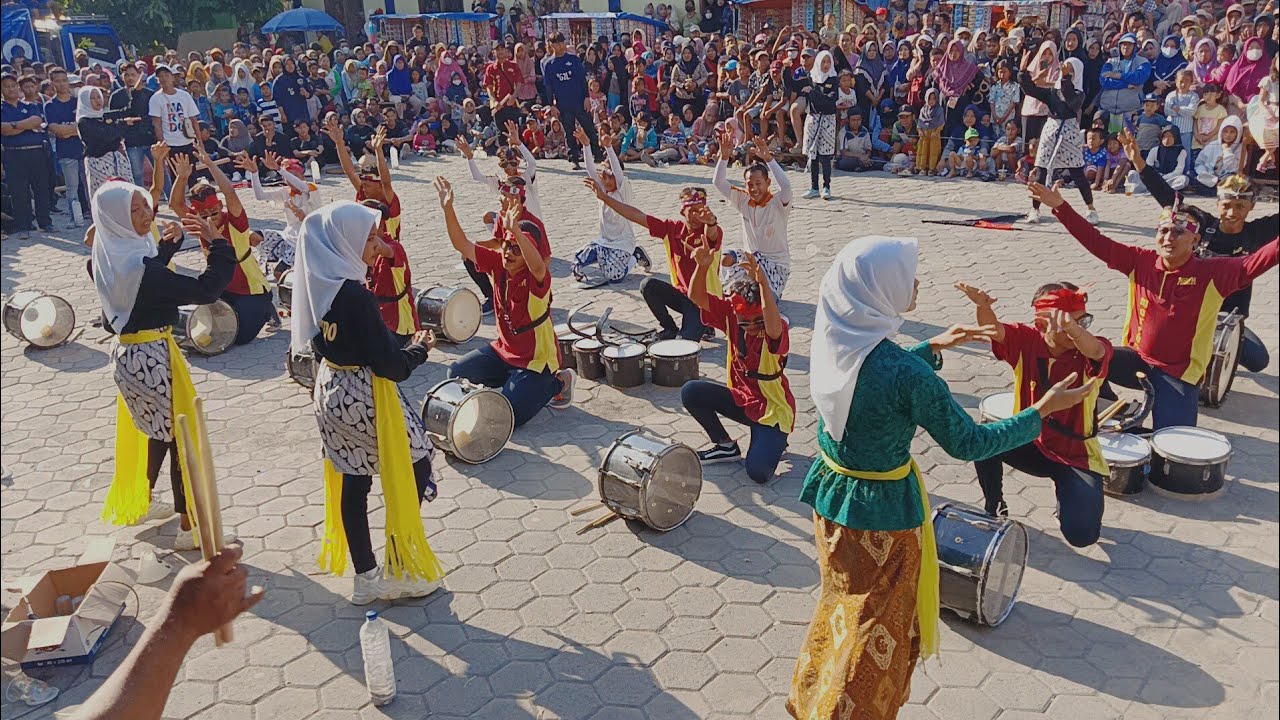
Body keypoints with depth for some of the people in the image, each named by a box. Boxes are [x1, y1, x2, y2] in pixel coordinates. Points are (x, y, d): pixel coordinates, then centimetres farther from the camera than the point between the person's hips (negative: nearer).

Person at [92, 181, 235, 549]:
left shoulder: (111, 256, 2)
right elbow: (205, 289, -28)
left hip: (129, 353, 10)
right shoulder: (137, 266, -26)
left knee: (157, 432, 26)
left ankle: (138, 503, 45)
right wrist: (217, 243, -20)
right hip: (152, 356, -10)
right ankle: (189, 528, 11)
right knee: (181, 437, 2)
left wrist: (169, 243, 7)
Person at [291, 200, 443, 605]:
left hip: (330, 392, 8)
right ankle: (399, 571, 14)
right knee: (416, 464, 8)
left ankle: (365, 576, 26)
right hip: (364, 396, -8)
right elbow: (388, 365, -22)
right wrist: (419, 349, -3)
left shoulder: (317, 285, 1)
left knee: (351, 482, 14)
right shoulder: (354, 295, -25)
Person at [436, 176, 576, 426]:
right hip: (505, 349, 7)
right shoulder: (497, 263, -6)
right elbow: (462, 244, -9)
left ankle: (558, 382, 10)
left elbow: (538, 265, -51)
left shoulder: (537, 278, -25)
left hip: (536, 358, -7)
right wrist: (448, 208, -22)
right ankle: (516, 383, 20)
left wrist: (517, 231, -65)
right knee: (457, 374, 11)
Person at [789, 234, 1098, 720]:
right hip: (883, 511, -7)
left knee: (842, 606, 29)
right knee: (877, 632, 16)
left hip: (831, 494, 7)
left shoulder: (832, 340, -9)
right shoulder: (908, 375, -30)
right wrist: (1043, 410, -9)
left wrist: (934, 348, 14)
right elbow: (967, 443, -17)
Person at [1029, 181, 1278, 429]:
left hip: (1179, 373, -3)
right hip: (1136, 360, 3)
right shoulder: (1141, 261, -4)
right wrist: (1060, 207, -15)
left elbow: (1253, 263, -25)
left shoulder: (1212, 273, -11)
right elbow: (1097, 243, -8)